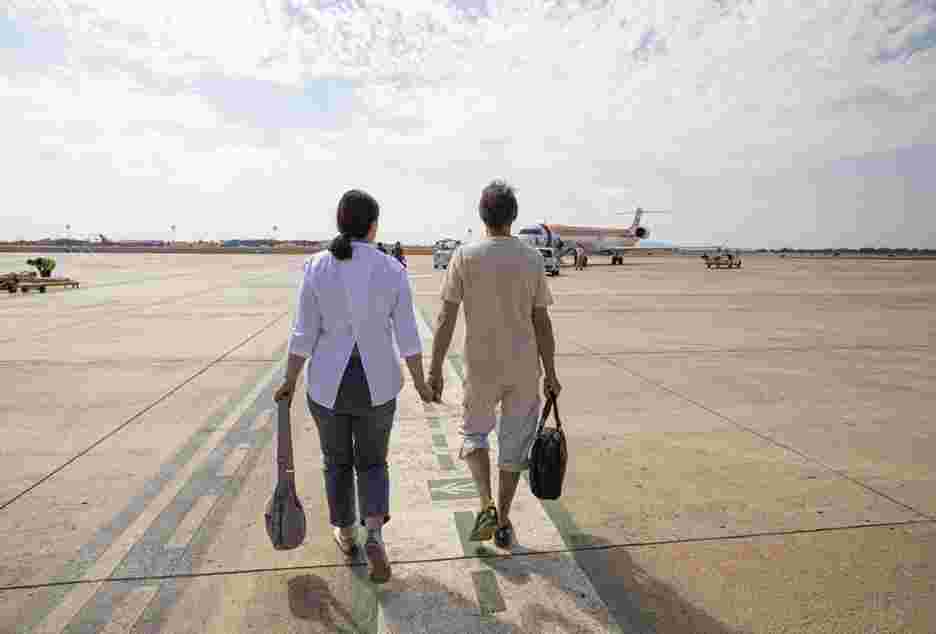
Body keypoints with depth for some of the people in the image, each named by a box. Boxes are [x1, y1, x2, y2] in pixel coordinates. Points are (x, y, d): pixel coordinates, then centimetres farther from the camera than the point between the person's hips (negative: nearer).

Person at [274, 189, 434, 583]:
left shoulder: (316, 267, -10)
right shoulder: (393, 270, -9)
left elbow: (304, 335, -8)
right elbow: (408, 337, -8)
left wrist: (289, 382, 7)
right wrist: (420, 382, 6)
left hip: (328, 384, 1)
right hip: (376, 384, 0)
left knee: (337, 459, 25)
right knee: (372, 463, 20)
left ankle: (346, 534, 40)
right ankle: (374, 536, -1)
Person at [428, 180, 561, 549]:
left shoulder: (465, 256, -7)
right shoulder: (532, 259, -1)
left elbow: (446, 318, -9)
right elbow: (542, 323, 0)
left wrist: (435, 370, -3)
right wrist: (550, 374, 9)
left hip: (482, 368, -1)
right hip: (525, 368, 2)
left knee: (474, 434, 21)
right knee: (514, 444, 14)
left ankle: (487, 507, 6)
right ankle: (503, 523, 25)